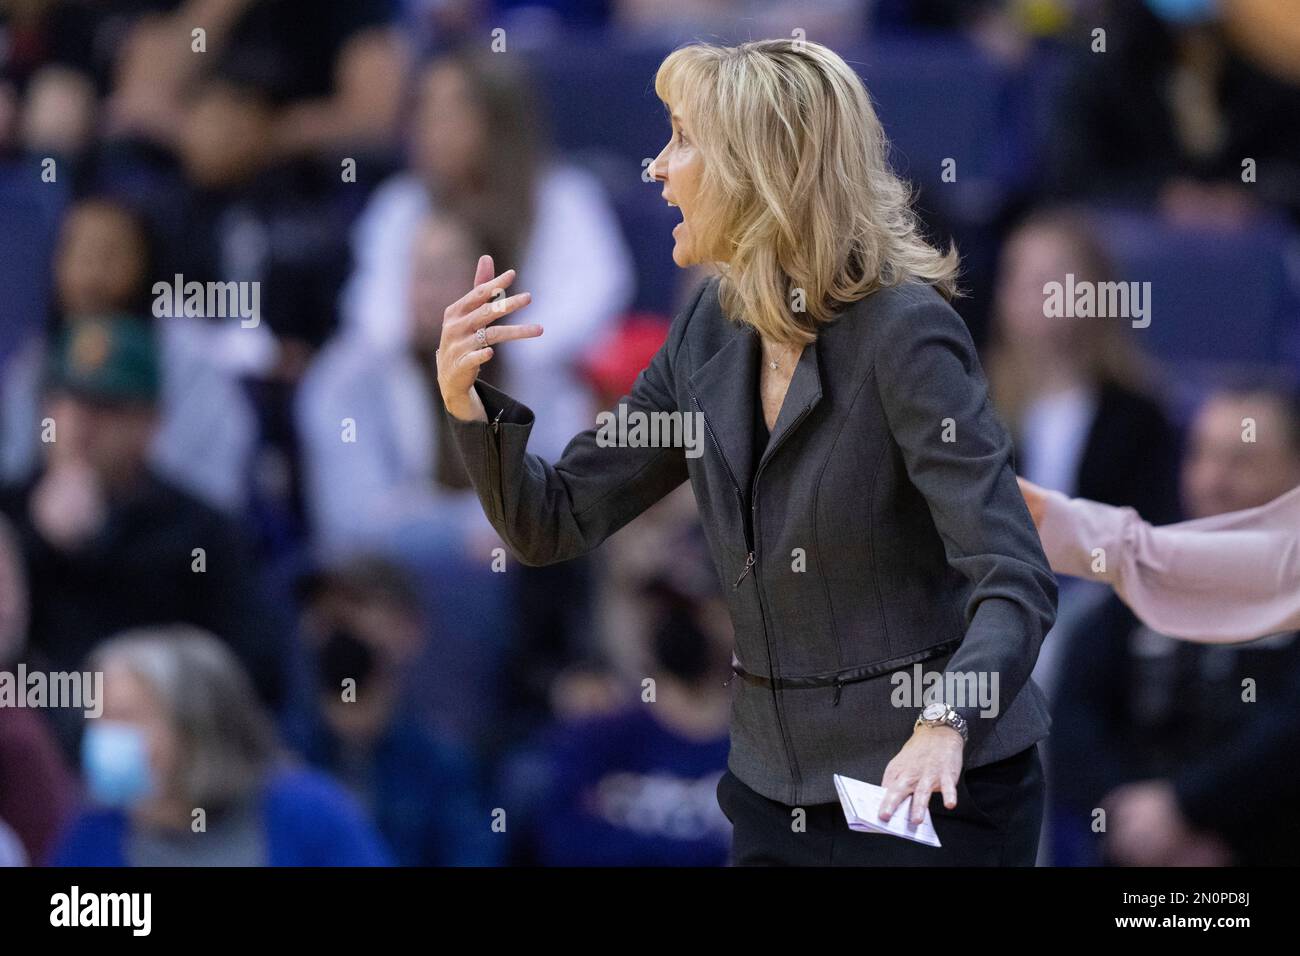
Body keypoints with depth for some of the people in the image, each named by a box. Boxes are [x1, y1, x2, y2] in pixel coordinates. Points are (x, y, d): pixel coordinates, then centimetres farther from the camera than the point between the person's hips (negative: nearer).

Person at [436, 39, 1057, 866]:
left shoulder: (905, 334, -18)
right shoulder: (714, 334, 4)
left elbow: (1015, 581, -26)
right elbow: (556, 524, 9)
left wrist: (943, 727, -43)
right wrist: (469, 399, -9)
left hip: (933, 799, -7)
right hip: (777, 792, 7)